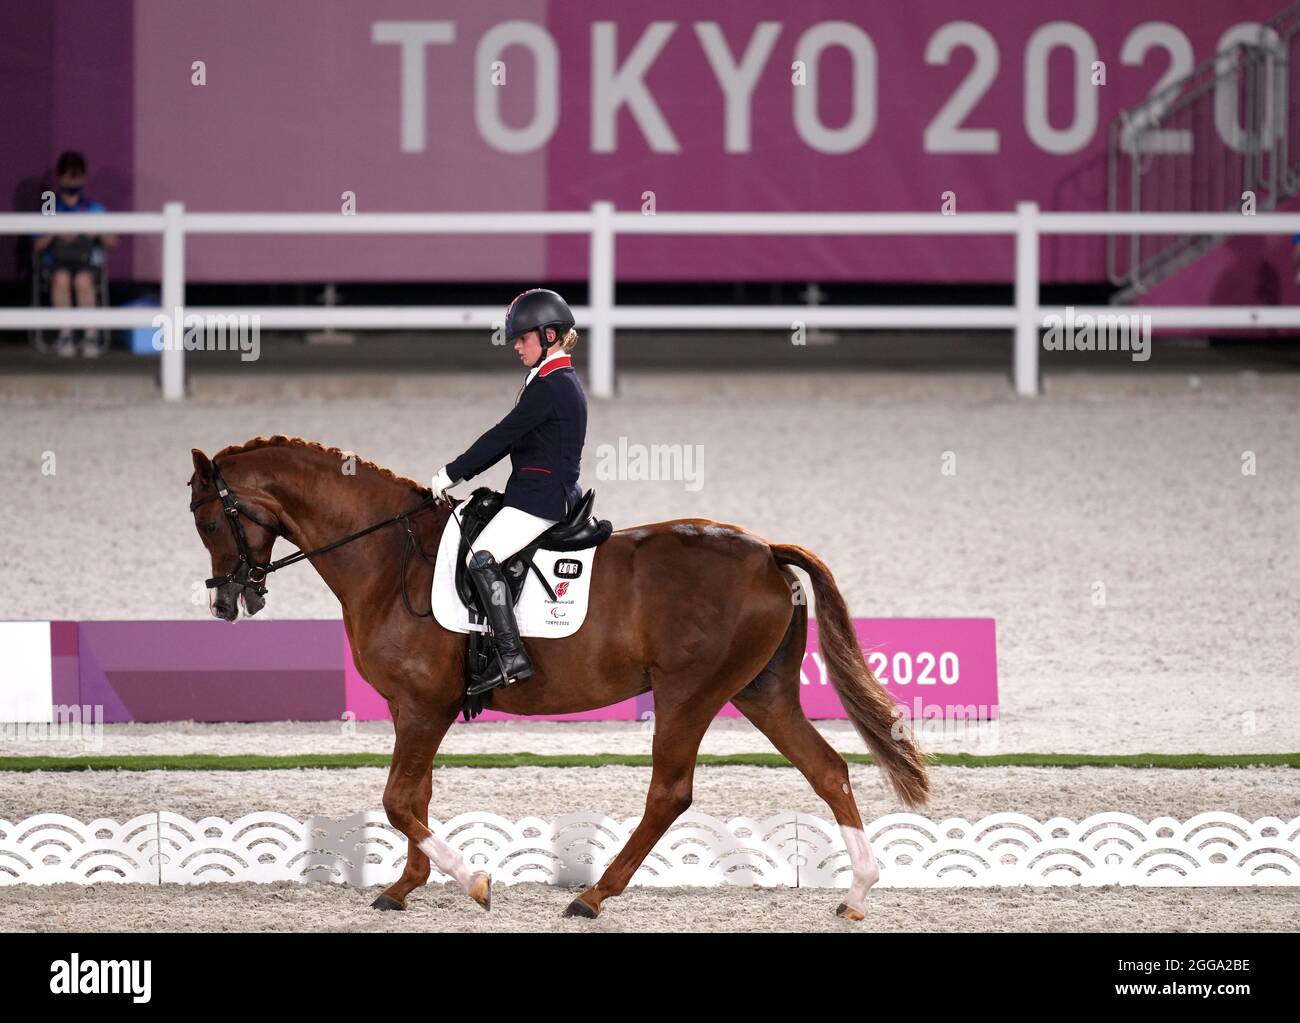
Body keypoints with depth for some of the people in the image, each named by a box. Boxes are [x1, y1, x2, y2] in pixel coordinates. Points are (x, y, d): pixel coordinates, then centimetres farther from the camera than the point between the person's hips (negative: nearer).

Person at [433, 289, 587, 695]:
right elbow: (509, 439, 19)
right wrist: (461, 473, 15)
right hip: (556, 494, 11)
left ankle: (511, 656, -28)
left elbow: (502, 437, -15)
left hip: (540, 498, -11)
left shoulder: (550, 387, -15)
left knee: (482, 557, -22)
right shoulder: (563, 382, 17)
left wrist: (453, 473, -7)